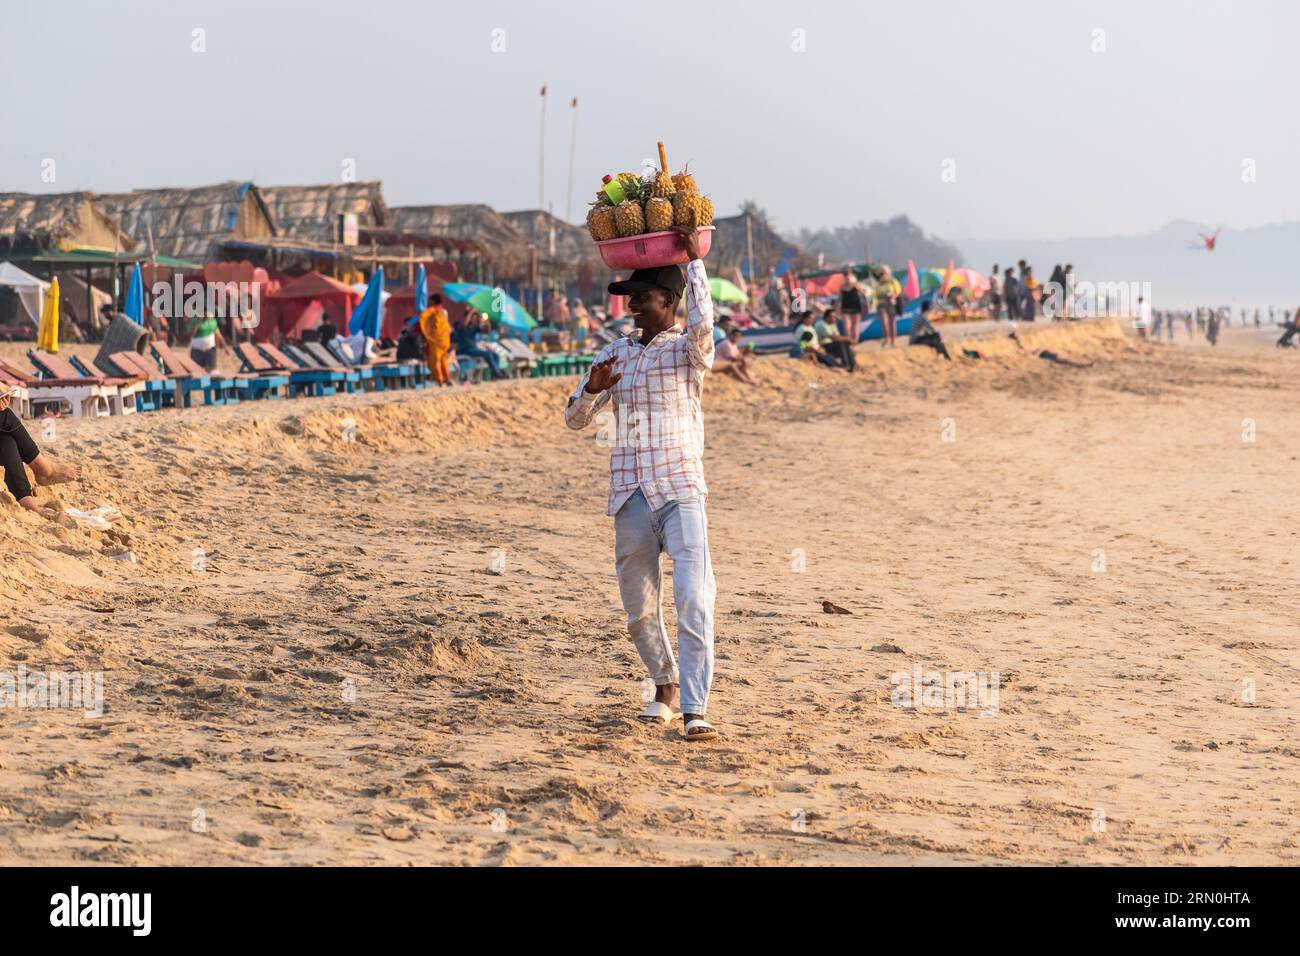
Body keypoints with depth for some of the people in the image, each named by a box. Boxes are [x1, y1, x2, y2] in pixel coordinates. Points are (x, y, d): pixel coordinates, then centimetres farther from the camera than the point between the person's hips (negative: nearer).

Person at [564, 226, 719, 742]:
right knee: (639, 610, 11)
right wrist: (592, 389, -7)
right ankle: (664, 685, 34)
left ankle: (694, 709, -17)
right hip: (630, 496, 5)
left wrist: (695, 260, -16)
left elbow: (702, 322, -25)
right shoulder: (615, 353, 14)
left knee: (694, 599, -16)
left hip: (680, 491, -5)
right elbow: (575, 419, 15)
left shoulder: (687, 349, 0)